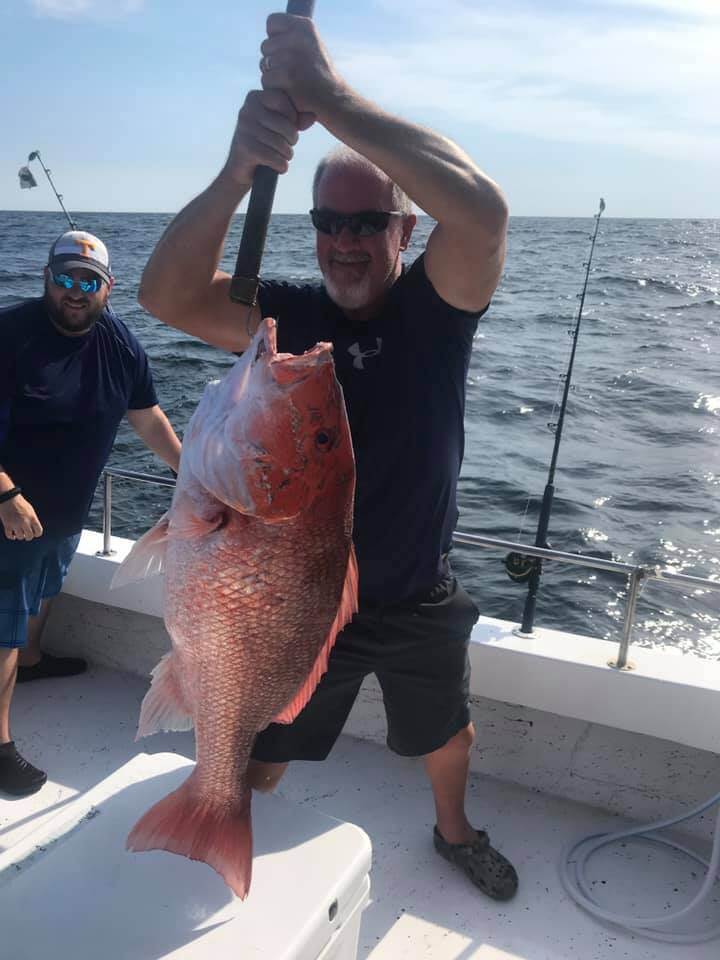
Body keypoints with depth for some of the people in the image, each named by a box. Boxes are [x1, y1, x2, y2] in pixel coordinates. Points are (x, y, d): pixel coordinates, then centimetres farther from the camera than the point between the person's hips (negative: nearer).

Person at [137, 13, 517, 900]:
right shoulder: (285, 316, -13)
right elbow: (166, 294, -28)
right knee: (258, 759, 20)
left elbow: (481, 210, -35)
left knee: (447, 736, 26)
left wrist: (331, 100, -41)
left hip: (420, 603, 1)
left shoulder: (436, 306, -15)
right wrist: (239, 170, -44)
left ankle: (454, 831, 58)